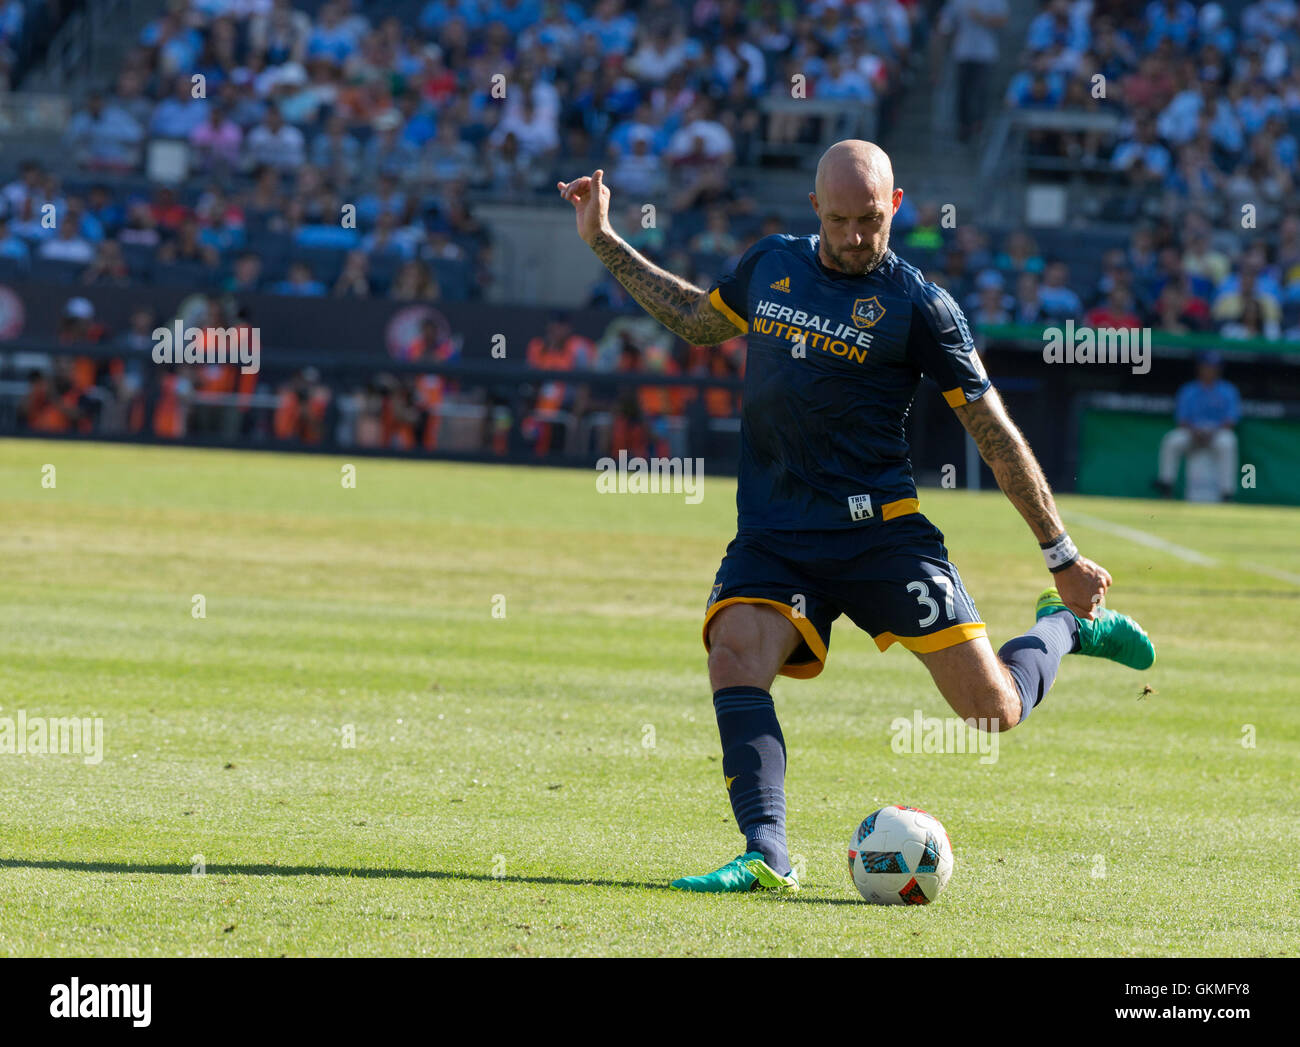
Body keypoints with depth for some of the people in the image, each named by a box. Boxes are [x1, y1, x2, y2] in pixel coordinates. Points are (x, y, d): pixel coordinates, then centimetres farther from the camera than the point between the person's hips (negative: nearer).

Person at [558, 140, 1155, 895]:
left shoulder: (919, 306, -5)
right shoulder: (771, 265, 9)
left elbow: (995, 433, 0)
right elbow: (699, 322, 31)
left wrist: (1063, 557, 2)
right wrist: (605, 243, 27)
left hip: (880, 531, -3)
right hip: (774, 536, 3)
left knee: (995, 711, -5)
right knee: (735, 657, -27)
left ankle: (1063, 626, 28)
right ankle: (768, 855, -31)